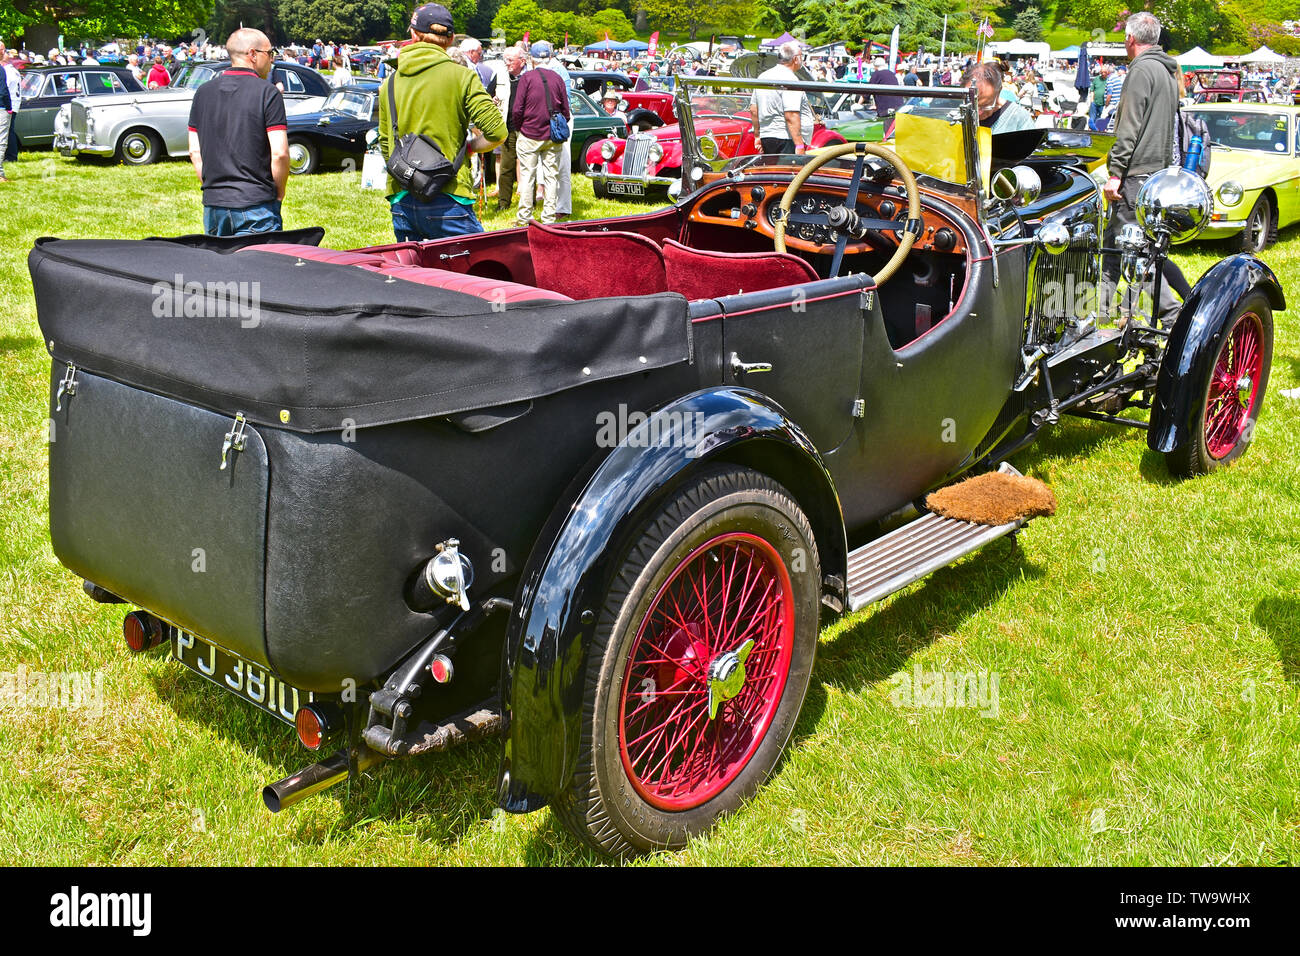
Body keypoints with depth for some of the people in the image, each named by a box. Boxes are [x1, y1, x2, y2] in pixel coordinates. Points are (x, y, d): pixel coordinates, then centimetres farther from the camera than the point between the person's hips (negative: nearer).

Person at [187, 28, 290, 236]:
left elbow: (195, 152, 11)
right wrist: (279, 194, 1)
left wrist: (212, 188, 17)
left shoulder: (203, 92, 10)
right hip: (257, 204, -5)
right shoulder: (267, 93, -7)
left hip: (213, 204, 6)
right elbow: (280, 153, -13)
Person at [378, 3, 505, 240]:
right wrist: (468, 147, 7)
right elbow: (496, 132, -11)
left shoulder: (390, 83, 11)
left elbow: (385, 146, 16)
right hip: (447, 201, -5)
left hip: (400, 202, 5)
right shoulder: (461, 77, -3)